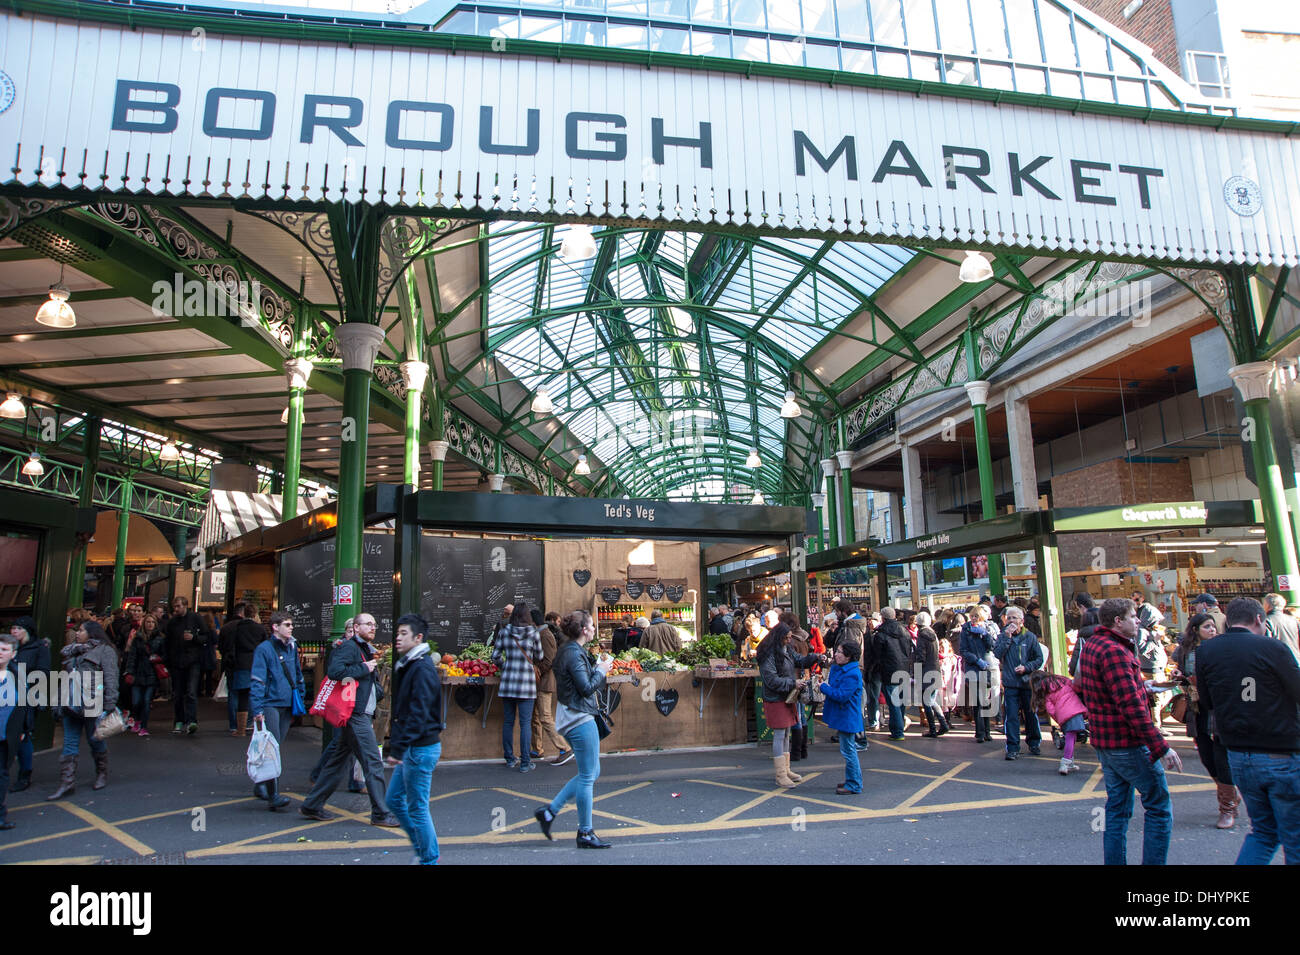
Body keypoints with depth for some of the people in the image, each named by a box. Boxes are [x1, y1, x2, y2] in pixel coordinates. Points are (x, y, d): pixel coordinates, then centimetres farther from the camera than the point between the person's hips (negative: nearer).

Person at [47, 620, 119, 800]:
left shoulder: (104, 650, -4)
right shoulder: (73, 652, 19)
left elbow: (110, 678, -10)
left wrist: (109, 705, -15)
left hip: (92, 704, -6)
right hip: (71, 704, 6)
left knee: (95, 740, 4)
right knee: (70, 743, 4)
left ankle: (102, 774, 21)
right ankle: (67, 783, 6)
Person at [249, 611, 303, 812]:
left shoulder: (292, 648, 12)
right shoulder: (264, 649, -7)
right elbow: (257, 681, -11)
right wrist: (257, 709, -18)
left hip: (287, 705, 6)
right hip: (269, 705, -6)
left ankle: (262, 785, 28)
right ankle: (273, 795, -14)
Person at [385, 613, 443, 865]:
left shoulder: (422, 669, -18)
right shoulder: (408, 665, 13)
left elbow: (418, 715, -25)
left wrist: (398, 749, -26)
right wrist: (396, 745, 19)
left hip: (420, 749, -10)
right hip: (411, 749, 10)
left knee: (417, 809, 0)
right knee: (394, 800, 17)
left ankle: (429, 858, 15)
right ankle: (423, 848, 28)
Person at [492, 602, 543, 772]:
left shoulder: (504, 633, 1)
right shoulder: (533, 633, -6)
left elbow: (495, 656, 6)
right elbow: (539, 657, 4)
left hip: (508, 681, 3)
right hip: (526, 682, -3)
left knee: (508, 721, 12)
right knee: (525, 723, 1)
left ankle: (510, 759, 21)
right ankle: (525, 763, 2)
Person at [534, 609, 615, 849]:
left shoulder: (569, 650, 13)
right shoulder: (574, 654, -18)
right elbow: (587, 688, -20)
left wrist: (597, 666, 8)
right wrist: (602, 670, -8)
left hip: (574, 719, 11)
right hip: (580, 719, -11)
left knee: (591, 773, 16)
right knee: (588, 776, -1)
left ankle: (549, 811, 19)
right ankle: (585, 834, 9)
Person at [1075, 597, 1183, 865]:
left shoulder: (1091, 645, 11)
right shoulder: (1114, 651, -20)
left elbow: (1080, 690, 20)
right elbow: (1132, 707, -24)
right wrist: (1161, 747, -22)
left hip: (1104, 742, 9)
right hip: (1128, 743, -9)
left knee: (1117, 808, 15)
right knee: (1159, 806, 2)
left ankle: (1115, 862, 20)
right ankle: (1153, 862, 4)